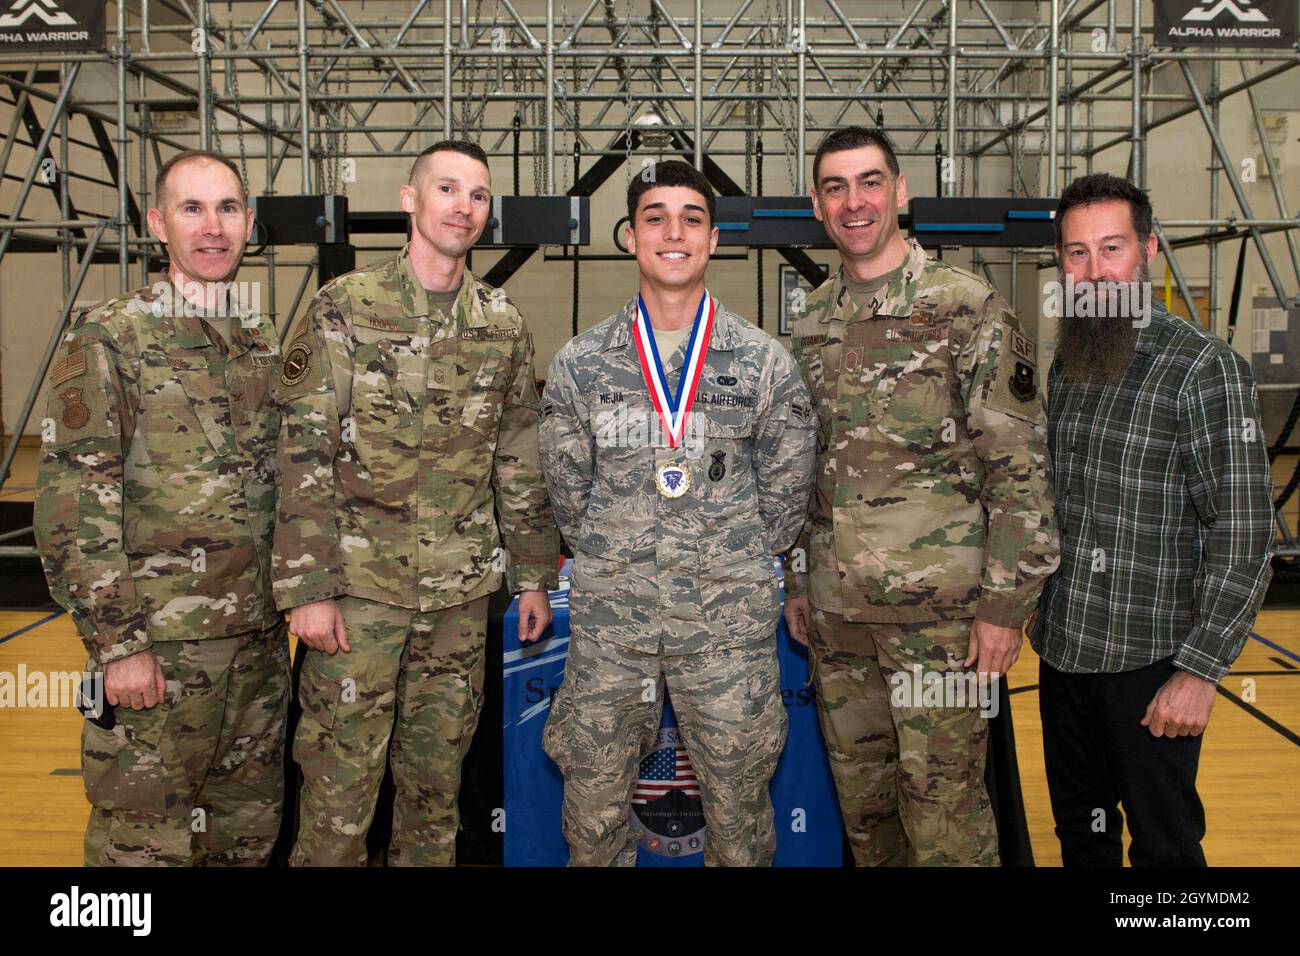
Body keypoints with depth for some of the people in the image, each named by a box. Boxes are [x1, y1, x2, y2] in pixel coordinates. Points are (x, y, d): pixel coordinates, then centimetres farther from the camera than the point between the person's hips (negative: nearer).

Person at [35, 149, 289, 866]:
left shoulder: (266, 345, 11)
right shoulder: (108, 338, -7)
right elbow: (72, 505, -12)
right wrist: (115, 641, -15)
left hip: (260, 639, 6)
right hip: (157, 644, -6)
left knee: (249, 828, 17)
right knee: (145, 839, 5)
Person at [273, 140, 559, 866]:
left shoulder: (504, 324, 7)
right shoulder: (346, 307, -4)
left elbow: (521, 463, 12)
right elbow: (302, 456, -8)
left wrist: (534, 576, 11)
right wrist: (308, 586, -12)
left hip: (462, 591, 4)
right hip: (360, 585, -3)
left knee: (438, 777, 15)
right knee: (341, 780, 4)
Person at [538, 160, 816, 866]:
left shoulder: (766, 364, 0)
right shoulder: (578, 365, 2)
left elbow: (785, 495, 8)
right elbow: (567, 494, 9)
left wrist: (734, 568, 10)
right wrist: (615, 563, 10)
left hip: (731, 624, 0)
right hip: (608, 622, 1)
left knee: (739, 813, 11)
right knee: (593, 814, 11)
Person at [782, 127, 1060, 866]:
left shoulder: (969, 310, -7)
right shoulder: (811, 325, 10)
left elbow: (1023, 466, -10)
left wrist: (1006, 603, -13)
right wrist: (797, 582, 15)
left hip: (939, 608, -5)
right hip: (836, 610, 6)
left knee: (943, 804, 3)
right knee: (860, 791, 16)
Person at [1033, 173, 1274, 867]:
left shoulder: (1205, 369, -14)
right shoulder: (1061, 367, 7)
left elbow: (1244, 536, -15)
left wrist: (1200, 670, -17)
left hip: (1149, 661, -6)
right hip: (1061, 652, 6)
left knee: (1164, 846, 9)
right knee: (1081, 834, 19)